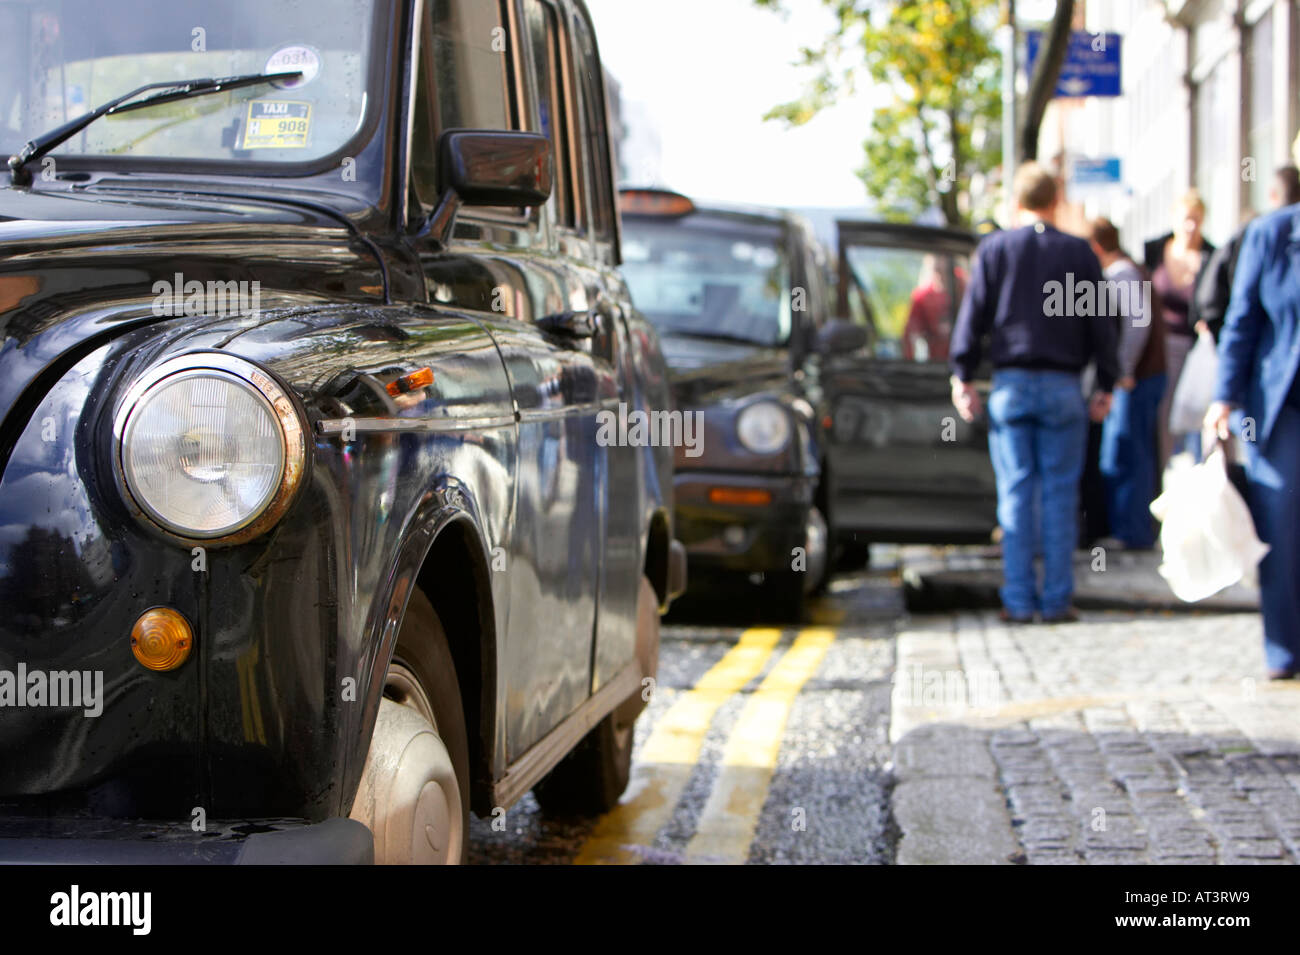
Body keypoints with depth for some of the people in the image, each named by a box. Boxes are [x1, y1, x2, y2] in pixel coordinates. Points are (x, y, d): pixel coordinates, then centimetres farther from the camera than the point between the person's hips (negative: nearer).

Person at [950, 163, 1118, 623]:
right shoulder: (1079, 252, 5)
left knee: (1015, 494, 2)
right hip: (1062, 385, 0)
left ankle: (1019, 600, 1)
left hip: (1010, 384, 0)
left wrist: (962, 377, 4)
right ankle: (1056, 599, 2)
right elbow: (1100, 324, 6)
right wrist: (1105, 385, 10)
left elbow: (972, 315, 0)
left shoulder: (993, 248, 3)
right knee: (1060, 494, 3)